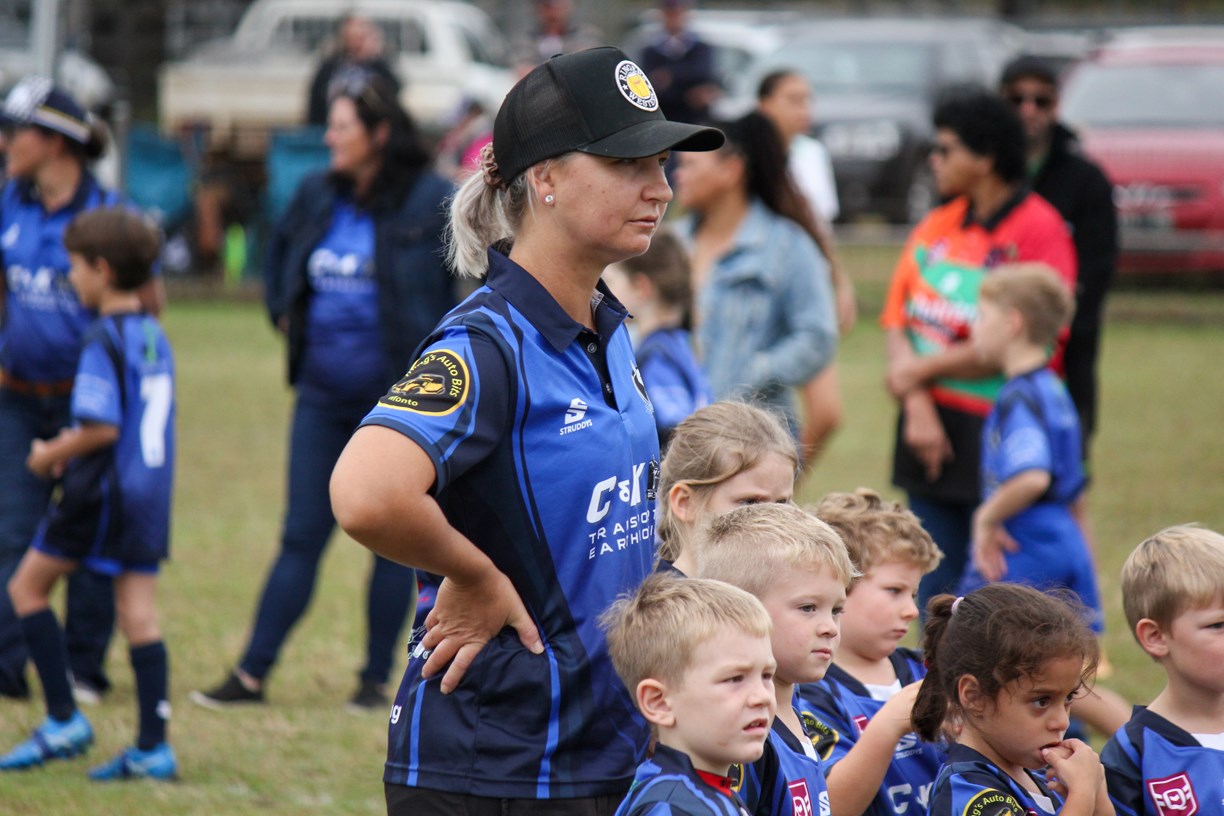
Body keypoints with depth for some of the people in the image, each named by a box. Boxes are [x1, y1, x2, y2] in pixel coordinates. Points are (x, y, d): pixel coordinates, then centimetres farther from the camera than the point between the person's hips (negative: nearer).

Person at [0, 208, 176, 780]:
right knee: (138, 611, 6)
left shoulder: (103, 341, -15)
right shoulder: (154, 337, 11)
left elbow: (102, 428, -22)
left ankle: (63, 721, 4)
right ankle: (153, 748, 2)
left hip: (103, 492, -8)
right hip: (151, 491, 8)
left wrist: (51, 454, -6)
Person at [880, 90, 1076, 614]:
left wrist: (920, 370, -7)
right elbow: (897, 320, 7)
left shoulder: (1040, 231, -9)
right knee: (936, 592, 9)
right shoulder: (937, 226, 11)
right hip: (932, 431, 6)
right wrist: (918, 406, -9)